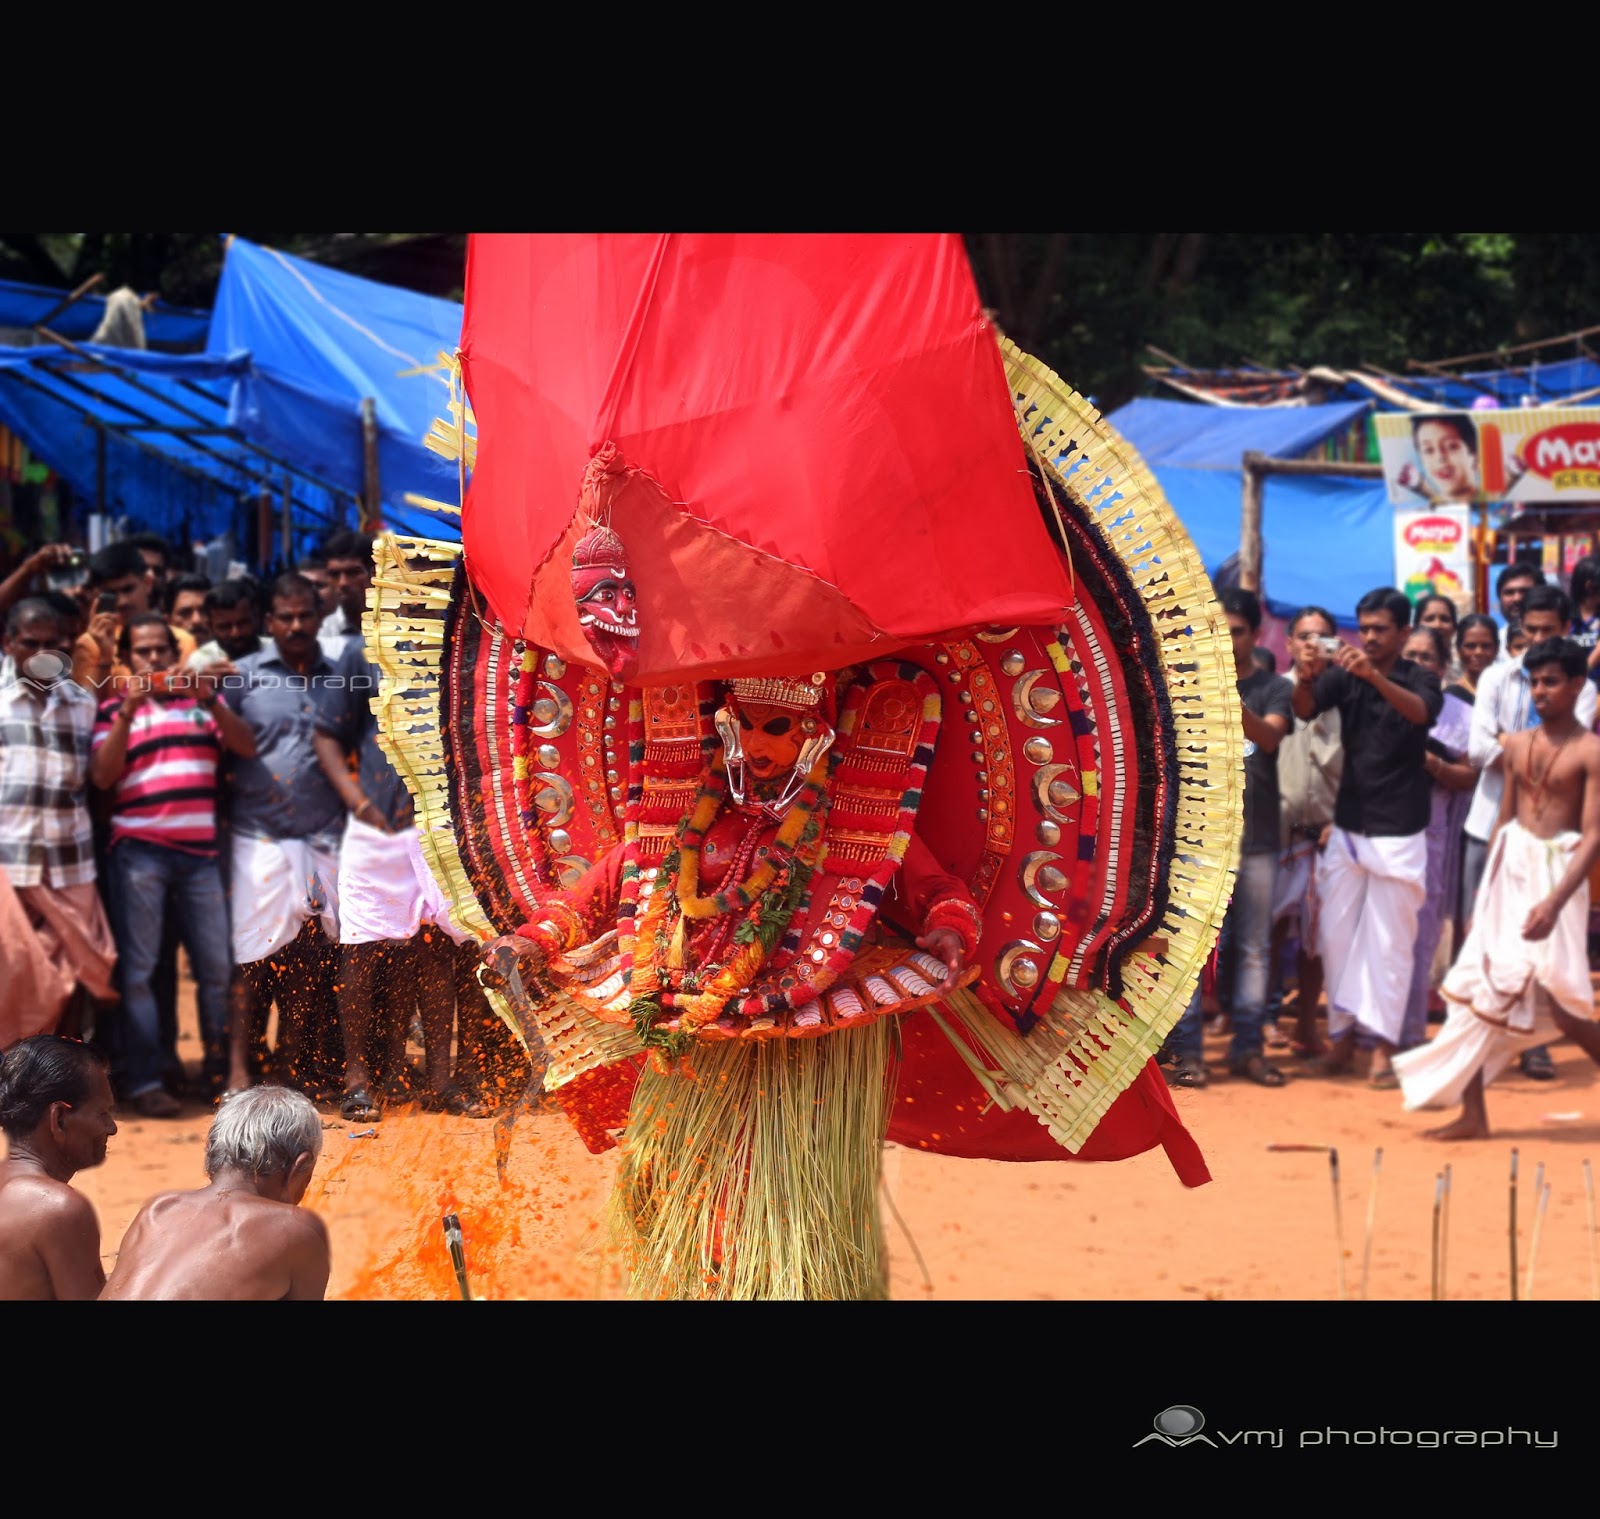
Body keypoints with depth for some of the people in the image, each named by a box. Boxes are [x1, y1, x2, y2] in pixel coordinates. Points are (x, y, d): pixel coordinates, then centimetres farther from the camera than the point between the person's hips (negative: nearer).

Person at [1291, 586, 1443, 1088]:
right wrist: (1303, 677, -34)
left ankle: (1383, 1046, 0)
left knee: (1390, 941, -2)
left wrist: (1374, 675, -42)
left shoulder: (1420, 679, -2)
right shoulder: (1343, 676, 5)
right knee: (1337, 935, 5)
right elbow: (1305, 708, -11)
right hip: (1347, 827, 3)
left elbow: (1421, 711, -24)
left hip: (1398, 833, -3)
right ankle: (1341, 1036, 13)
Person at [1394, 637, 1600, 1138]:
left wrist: (1554, 902, -25)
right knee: (1479, 986, 3)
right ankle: (1472, 1115, 9)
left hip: (1557, 871, -6)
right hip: (1510, 869, 6)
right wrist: (1484, 894, 14)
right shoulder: (1518, 744, 10)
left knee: (1553, 999, -13)